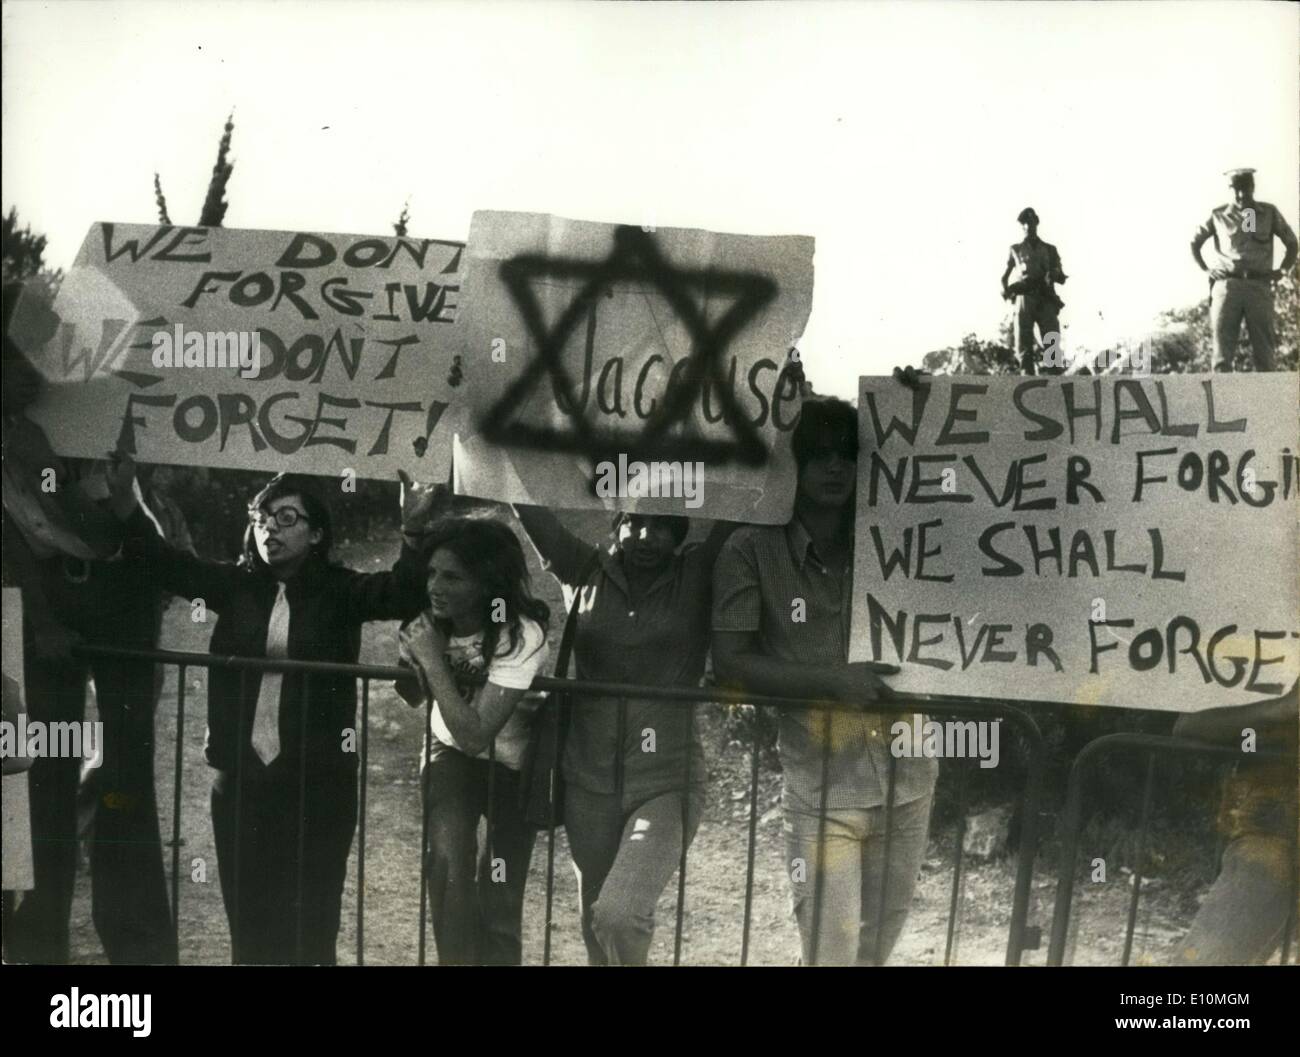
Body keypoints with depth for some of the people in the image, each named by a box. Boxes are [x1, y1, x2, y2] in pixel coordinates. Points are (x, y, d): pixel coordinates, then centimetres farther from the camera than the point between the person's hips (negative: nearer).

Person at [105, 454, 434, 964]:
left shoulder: (340, 590, -3)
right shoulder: (236, 584, 5)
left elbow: (404, 593, -16)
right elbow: (163, 562, -1)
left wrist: (411, 531, -33)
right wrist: (125, 502, -15)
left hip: (317, 780, -3)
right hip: (240, 776, 3)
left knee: (309, 927, 3)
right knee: (248, 922, 13)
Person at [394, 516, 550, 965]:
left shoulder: (521, 636, -31)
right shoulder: (431, 621, -17)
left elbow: (475, 736, -35)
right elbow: (415, 698, 1)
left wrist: (433, 660, -36)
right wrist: (409, 662, -21)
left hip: (512, 765, -2)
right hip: (450, 752, 3)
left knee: (499, 899, 2)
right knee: (448, 862, -22)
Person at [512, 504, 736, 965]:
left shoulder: (696, 577, -2)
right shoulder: (584, 571, 2)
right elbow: (529, 507, -3)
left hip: (668, 780, -3)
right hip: (589, 780, 3)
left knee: (617, 915, -20)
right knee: (596, 927, 16)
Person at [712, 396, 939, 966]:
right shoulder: (753, 549, -4)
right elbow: (730, 663, -10)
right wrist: (835, 680, -18)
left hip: (907, 780, 4)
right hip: (821, 793, -4)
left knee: (876, 951, 17)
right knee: (830, 955, -5)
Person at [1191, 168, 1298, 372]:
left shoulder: (1269, 213, 12)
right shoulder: (1218, 216, 11)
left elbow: (1291, 242, 20)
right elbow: (1194, 242, 22)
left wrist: (1284, 270, 7)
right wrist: (1205, 269, 9)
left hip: (1259, 286, 1)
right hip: (1227, 285, -1)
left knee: (1264, 351, -3)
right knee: (1222, 354, -9)